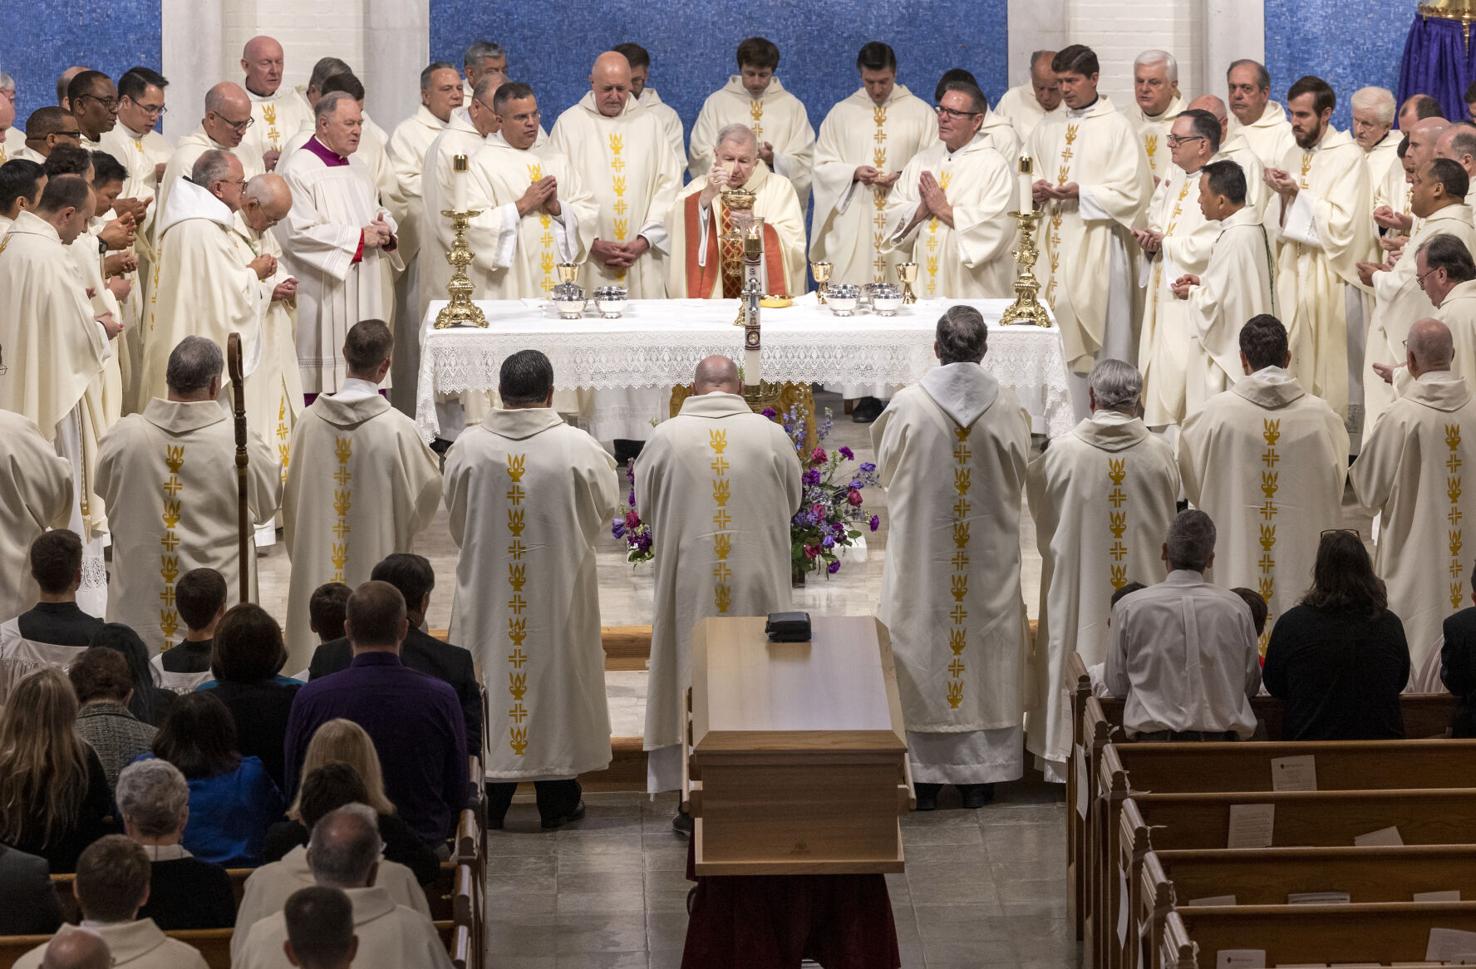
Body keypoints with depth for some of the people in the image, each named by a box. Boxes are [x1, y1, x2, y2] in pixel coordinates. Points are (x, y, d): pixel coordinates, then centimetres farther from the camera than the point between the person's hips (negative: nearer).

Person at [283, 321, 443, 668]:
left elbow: (292, 493, 5)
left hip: (317, 563, 4)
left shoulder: (311, 419, -7)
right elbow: (427, 488, -4)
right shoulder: (396, 429, -18)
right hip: (375, 559, -4)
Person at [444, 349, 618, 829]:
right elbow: (606, 503, 2)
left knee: (489, 680, 11)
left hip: (486, 587, 1)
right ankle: (556, 799, 17)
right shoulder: (578, 448, -14)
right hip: (559, 588, -1)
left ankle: (490, 800, 15)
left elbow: (454, 513, 4)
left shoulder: (468, 447, -10)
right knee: (557, 676, 11)